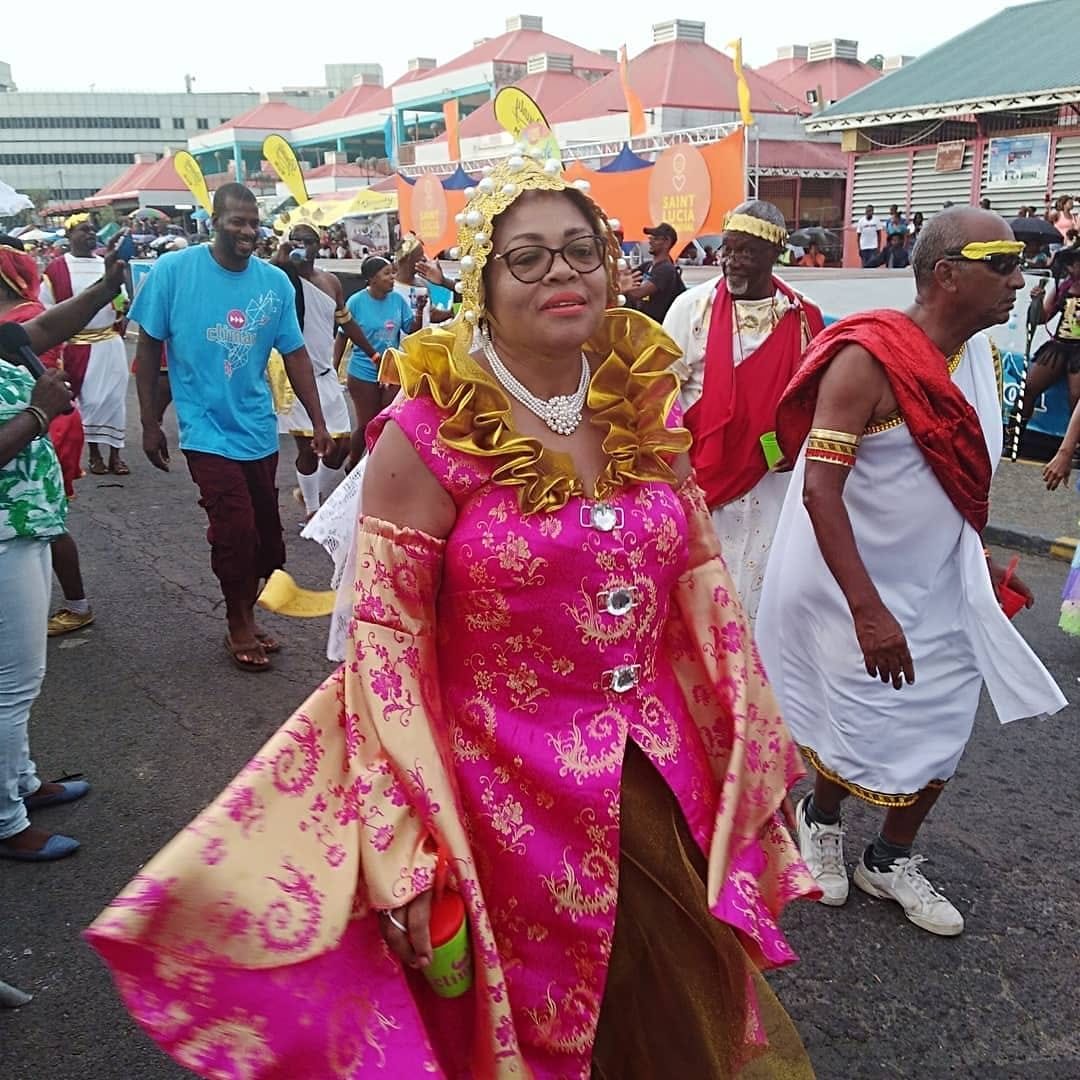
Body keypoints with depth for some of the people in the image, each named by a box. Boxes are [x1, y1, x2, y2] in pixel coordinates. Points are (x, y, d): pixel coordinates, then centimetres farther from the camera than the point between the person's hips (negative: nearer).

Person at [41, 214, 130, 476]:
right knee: (89, 398, 2)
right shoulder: (56, 270, -4)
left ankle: (115, 453, 12)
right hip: (77, 346, -3)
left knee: (114, 396, 3)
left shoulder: (107, 266, 7)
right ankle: (94, 453, 15)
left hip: (110, 343, 3)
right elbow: (46, 312, -1)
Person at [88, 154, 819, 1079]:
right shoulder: (429, 435, -16)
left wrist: (757, 746, 10)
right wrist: (404, 852, -16)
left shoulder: (647, 407, -1)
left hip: (664, 768, 5)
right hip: (509, 786, -4)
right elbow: (385, 640, -15)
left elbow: (702, 578, 6)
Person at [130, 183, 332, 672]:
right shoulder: (173, 270, -8)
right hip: (207, 429, -4)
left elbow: (294, 354, 5)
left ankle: (245, 616, 31)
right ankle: (238, 627, 16)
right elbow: (148, 345, -2)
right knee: (237, 530, -7)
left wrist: (318, 422, 1)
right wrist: (149, 422, -2)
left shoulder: (275, 281, 0)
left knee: (265, 532, 11)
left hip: (259, 429, 4)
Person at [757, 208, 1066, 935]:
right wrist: (868, 611, -29)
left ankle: (892, 860, 36)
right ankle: (819, 821, 38)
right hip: (860, 593, -7)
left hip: (942, 592, 7)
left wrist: (980, 563, 14)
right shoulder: (868, 359, -21)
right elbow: (819, 489, -25)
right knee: (867, 737, 5)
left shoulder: (981, 356, 2)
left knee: (942, 733, 13)